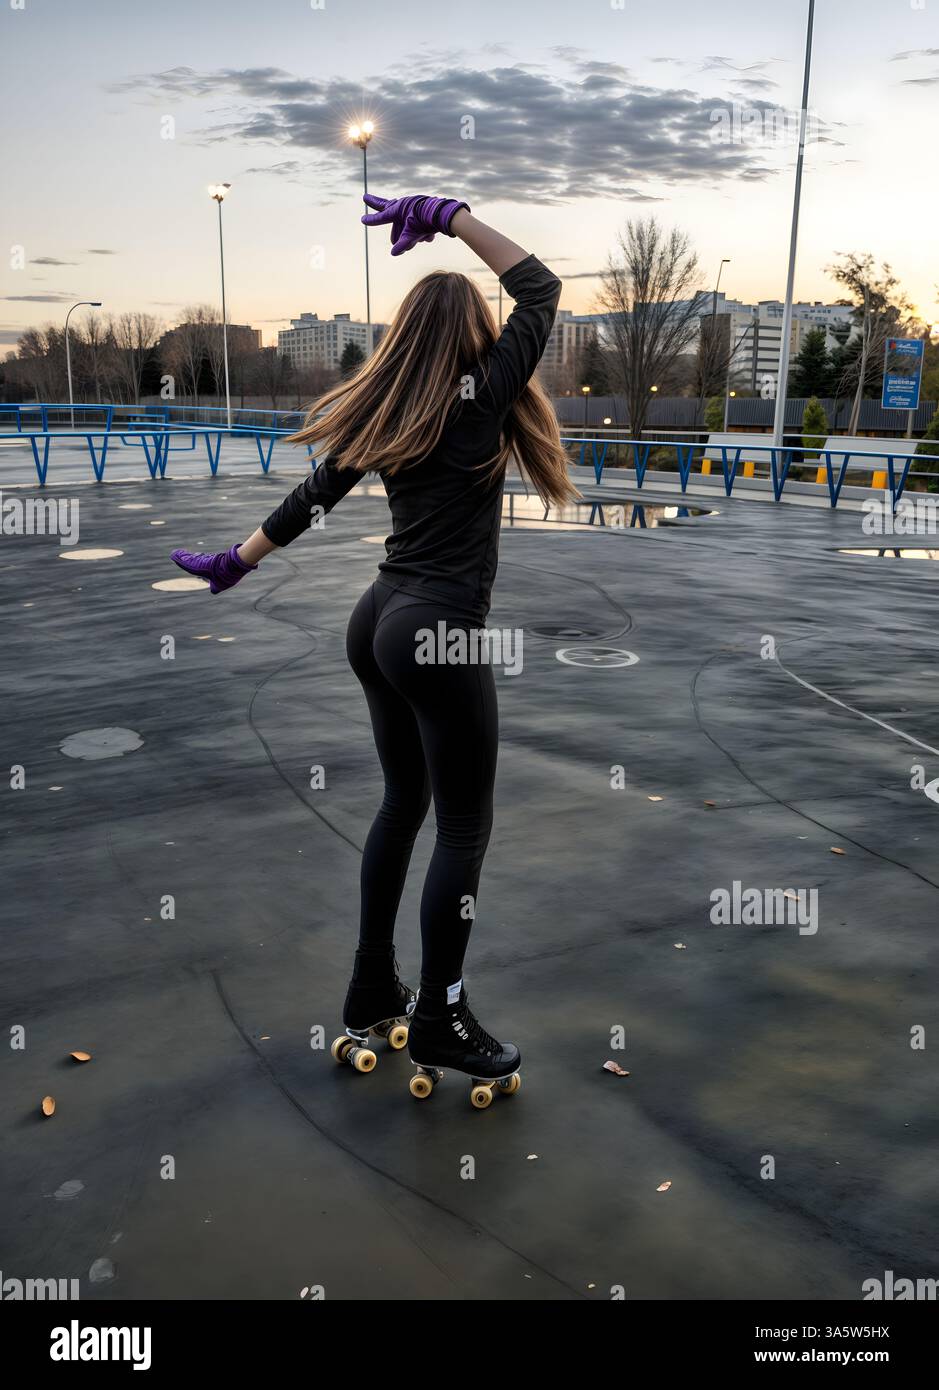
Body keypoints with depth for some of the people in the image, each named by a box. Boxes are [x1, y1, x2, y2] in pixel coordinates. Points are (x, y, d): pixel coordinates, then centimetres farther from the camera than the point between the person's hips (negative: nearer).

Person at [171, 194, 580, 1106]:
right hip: (438, 631, -8)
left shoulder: (381, 411, 9)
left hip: (379, 619, 8)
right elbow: (541, 287, -2)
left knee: (403, 801, 18)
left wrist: (237, 562, 26)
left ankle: (372, 995, 28)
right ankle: (439, 1023, 13)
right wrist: (450, 218, -3)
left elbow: (311, 498, 15)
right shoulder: (481, 395, -8)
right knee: (464, 827, 3)